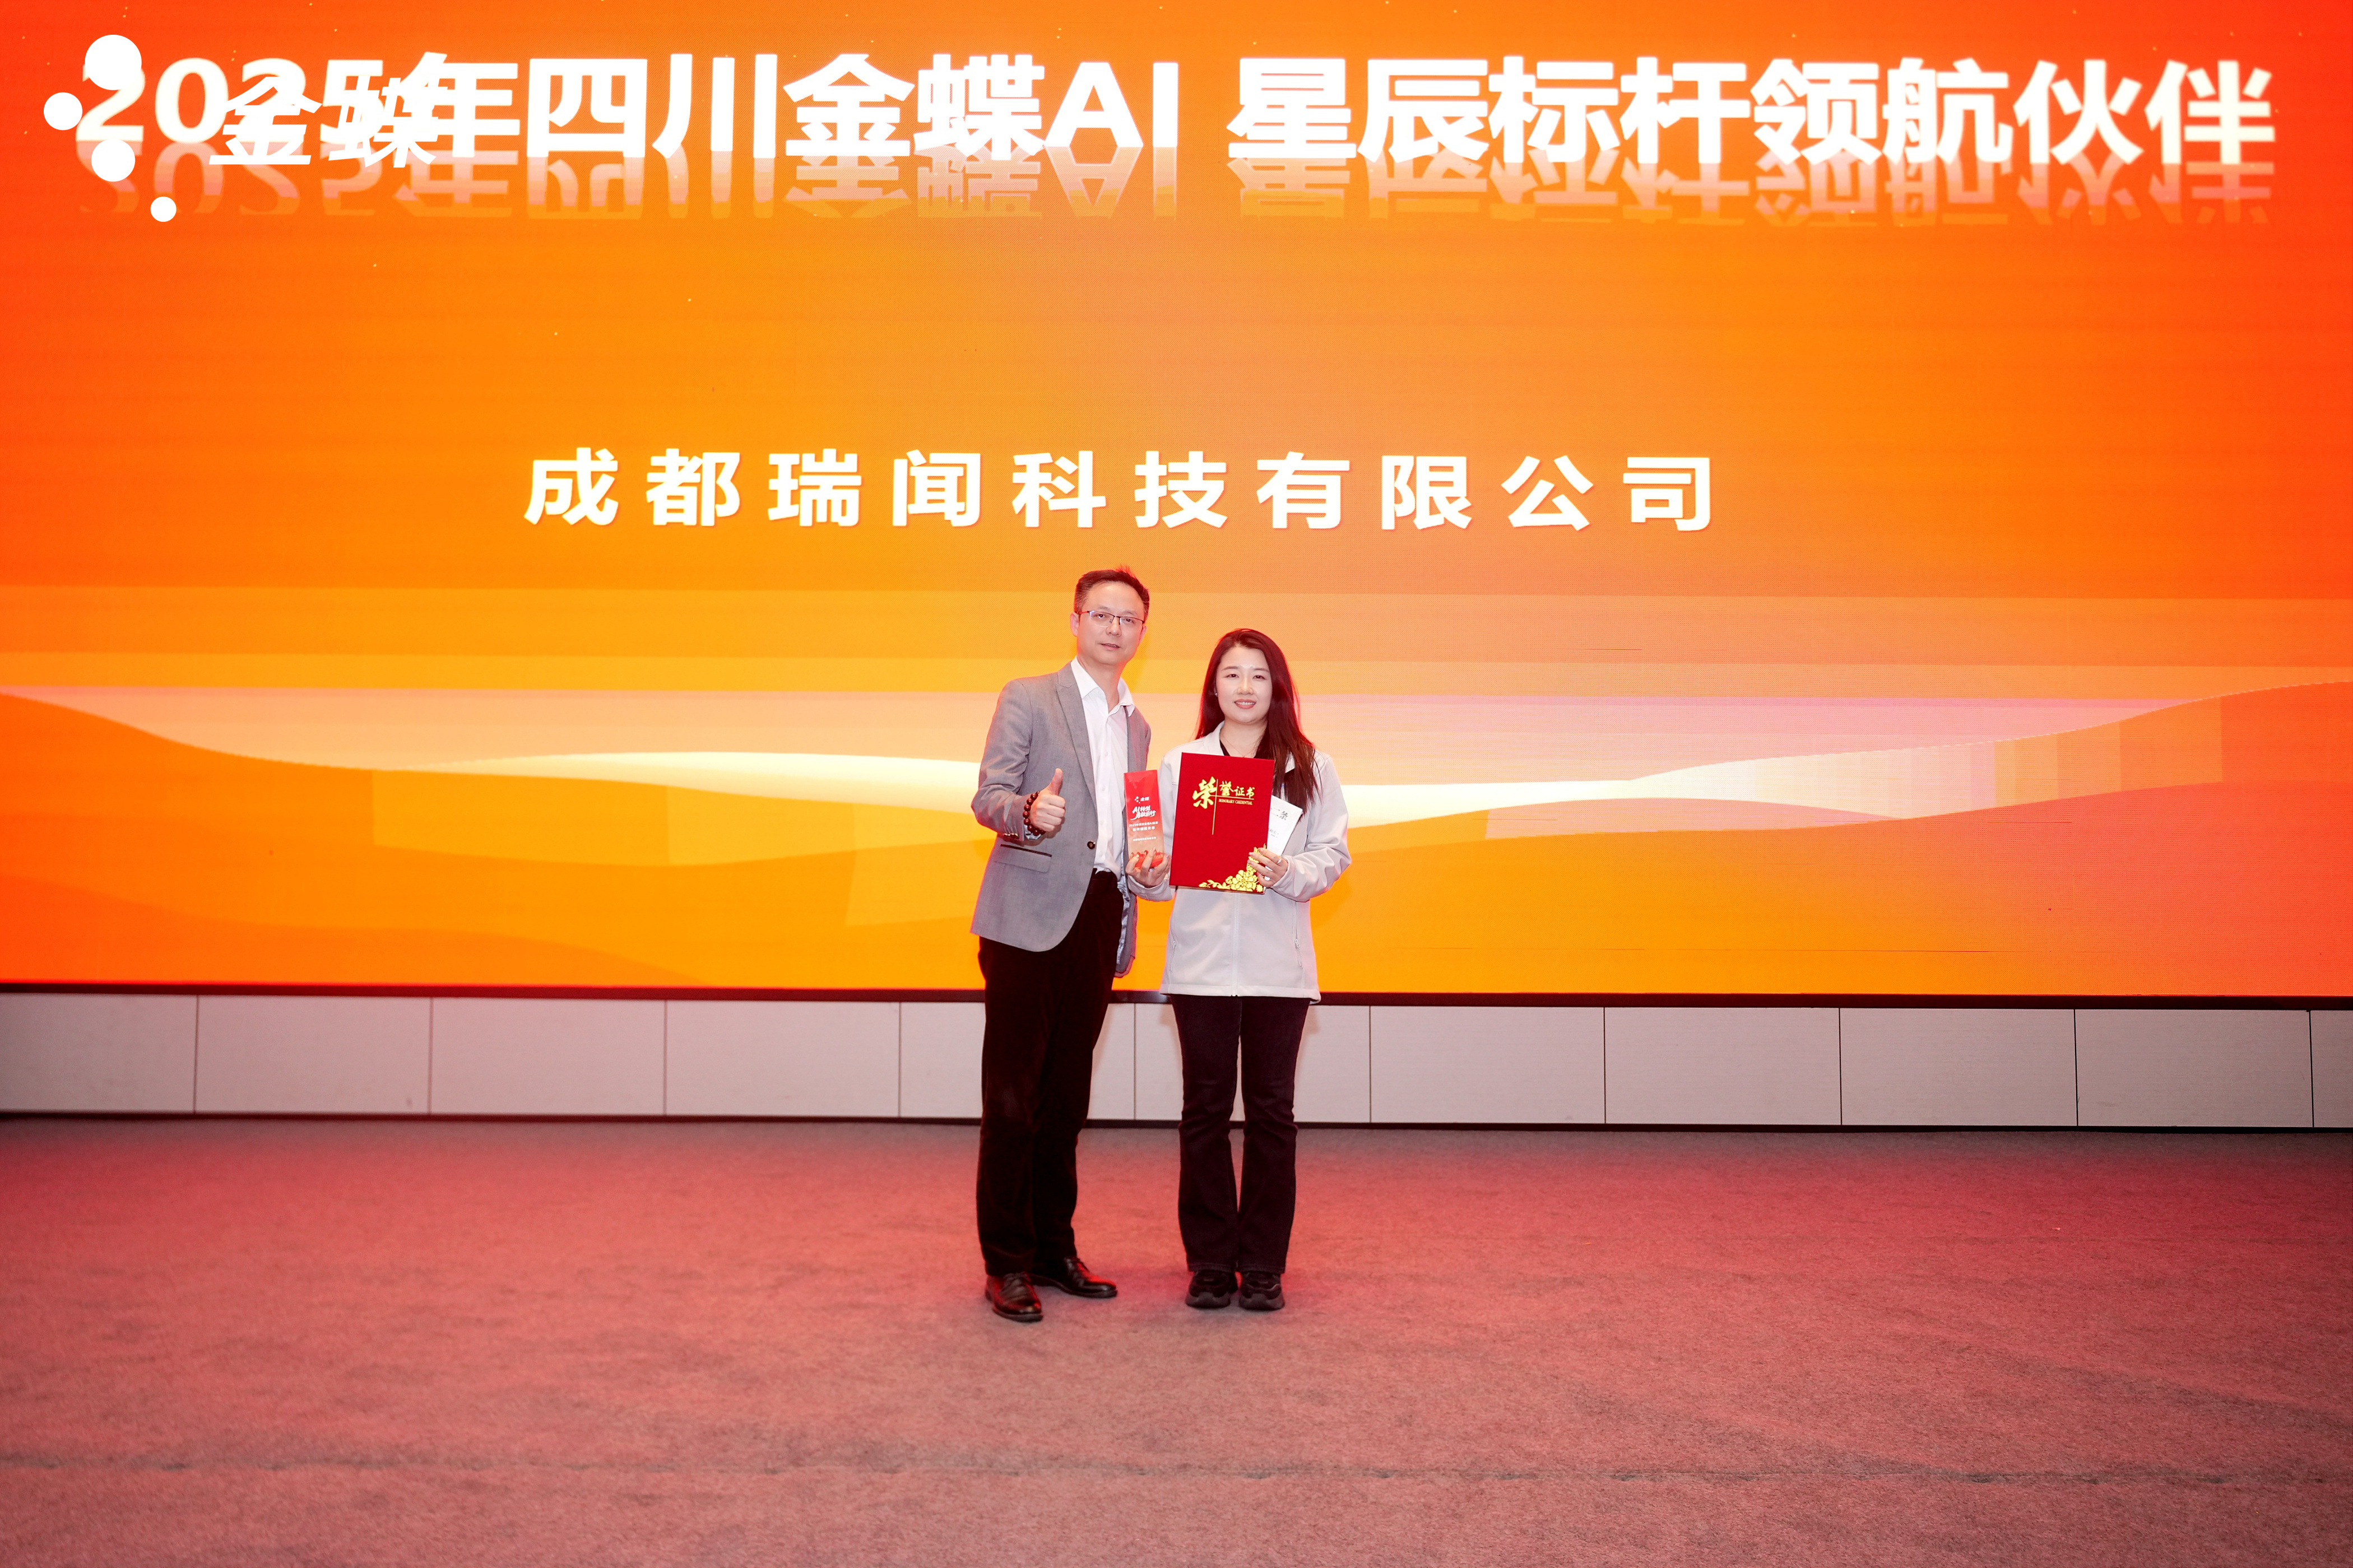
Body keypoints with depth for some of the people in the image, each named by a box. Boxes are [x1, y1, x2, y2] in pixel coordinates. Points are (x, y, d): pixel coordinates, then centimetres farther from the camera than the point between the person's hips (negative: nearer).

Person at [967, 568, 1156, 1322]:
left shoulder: (1136, 725, 21)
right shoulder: (1027, 699, 2)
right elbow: (988, 797, -9)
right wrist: (1029, 810, -29)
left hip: (1100, 920, 6)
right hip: (1030, 918, -6)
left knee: (1066, 1096, 11)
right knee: (1014, 1097, -4)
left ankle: (1053, 1249, 19)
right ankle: (1006, 1262, 3)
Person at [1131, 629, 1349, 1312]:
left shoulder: (1311, 768, 6)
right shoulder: (1180, 763, 8)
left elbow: (1333, 855, 3)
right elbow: (1163, 852, 8)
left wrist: (1289, 873, -15)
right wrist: (1150, 877, -13)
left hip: (1278, 964, 0)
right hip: (1202, 958, 1)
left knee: (1271, 1110, 4)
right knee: (1205, 1109, 5)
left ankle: (1263, 1265, 14)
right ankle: (1209, 1262, 15)